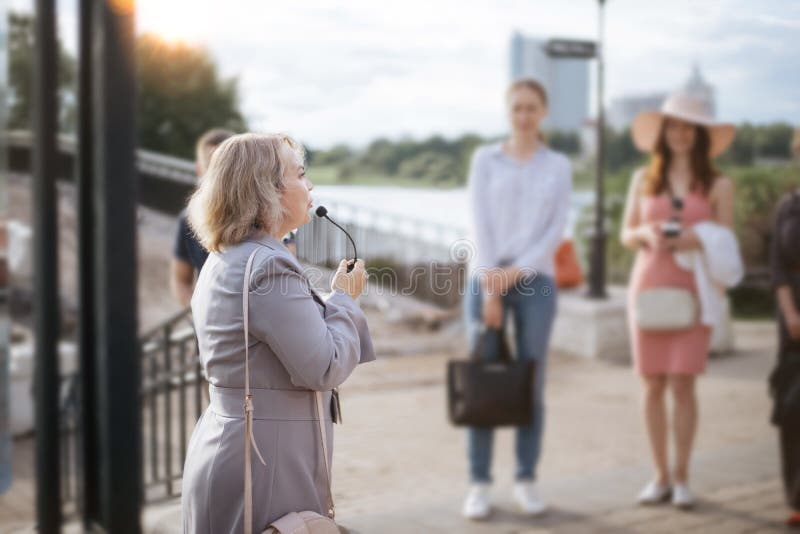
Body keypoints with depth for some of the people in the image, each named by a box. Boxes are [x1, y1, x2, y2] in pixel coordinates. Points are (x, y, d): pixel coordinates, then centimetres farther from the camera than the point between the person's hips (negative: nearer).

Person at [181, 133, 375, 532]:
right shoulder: (270, 266, -19)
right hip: (268, 466, -10)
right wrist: (344, 299, -5)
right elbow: (323, 369, -19)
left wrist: (335, 302, 14)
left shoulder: (220, 263, 12)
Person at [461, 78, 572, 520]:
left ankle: (526, 480, 13)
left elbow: (556, 231, 0)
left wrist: (515, 273, -12)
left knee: (531, 384, 3)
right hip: (486, 277, -1)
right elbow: (480, 224, -2)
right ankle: (479, 483, 5)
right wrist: (490, 288, -11)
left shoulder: (558, 167, 9)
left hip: (534, 280, 1)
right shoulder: (485, 159, 6)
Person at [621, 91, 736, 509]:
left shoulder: (718, 186, 5)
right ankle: (660, 476, 13)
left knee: (682, 383, -6)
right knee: (652, 384, 3)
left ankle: (681, 477, 8)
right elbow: (625, 235, 12)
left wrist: (696, 240, -16)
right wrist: (645, 233, -10)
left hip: (692, 290, -2)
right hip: (648, 286, 2)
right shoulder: (643, 180, 11)